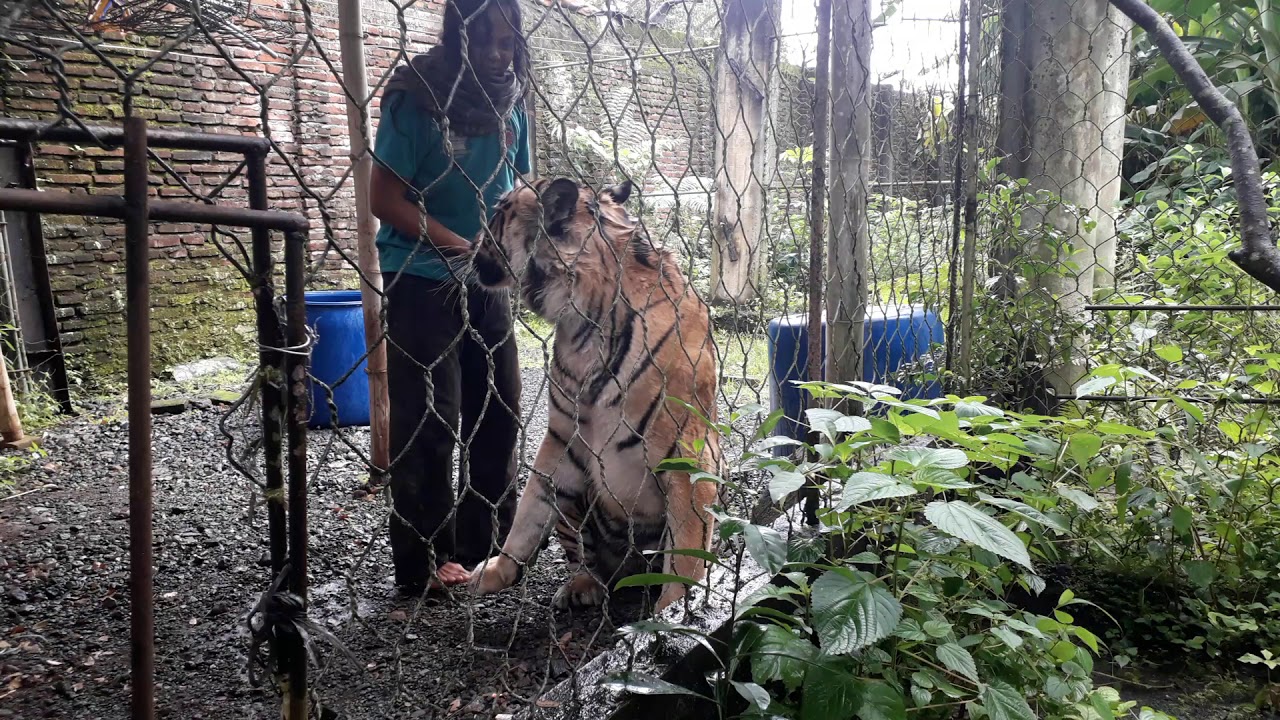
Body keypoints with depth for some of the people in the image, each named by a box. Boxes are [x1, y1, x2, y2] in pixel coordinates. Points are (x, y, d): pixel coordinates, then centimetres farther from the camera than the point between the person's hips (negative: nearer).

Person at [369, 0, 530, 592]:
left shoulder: (509, 101, 5)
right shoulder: (416, 97, -13)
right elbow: (385, 199, -14)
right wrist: (459, 244, -18)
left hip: (487, 280, 6)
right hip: (423, 282, -6)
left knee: (499, 410, 11)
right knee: (430, 424, -2)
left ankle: (487, 545, 27)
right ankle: (424, 565, 12)